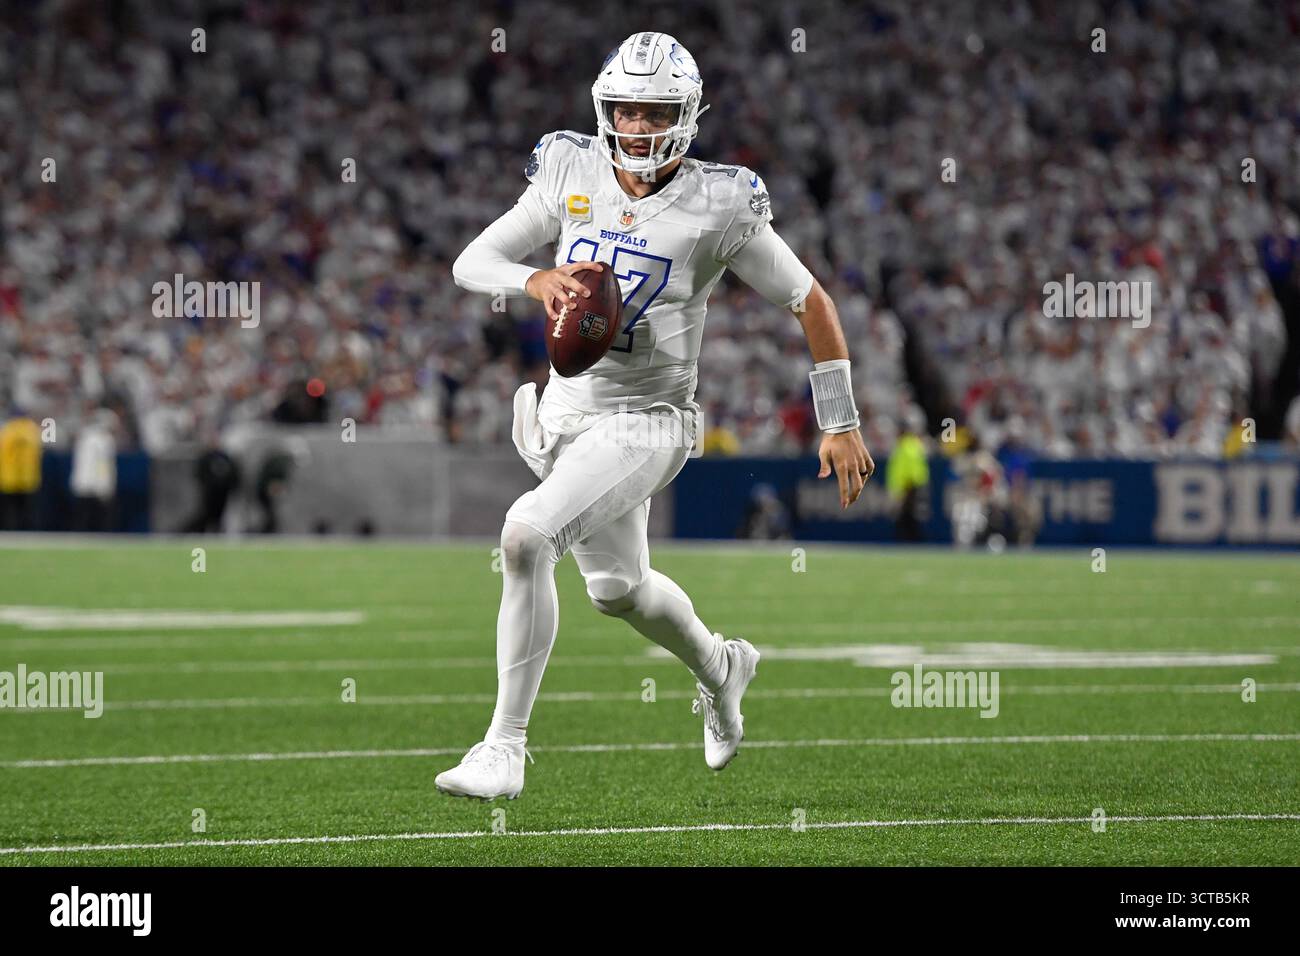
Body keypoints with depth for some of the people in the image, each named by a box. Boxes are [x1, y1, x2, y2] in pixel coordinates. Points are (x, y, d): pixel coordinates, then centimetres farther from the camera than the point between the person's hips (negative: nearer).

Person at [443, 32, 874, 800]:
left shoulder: (719, 207, -12)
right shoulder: (572, 177, 0)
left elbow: (810, 302, -3)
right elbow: (471, 264, 2)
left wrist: (842, 424, -2)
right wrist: (537, 281, -21)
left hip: (646, 420, -6)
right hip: (568, 411, 6)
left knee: (527, 535, -27)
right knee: (618, 586, 22)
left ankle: (506, 747, -20)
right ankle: (719, 667, 55)